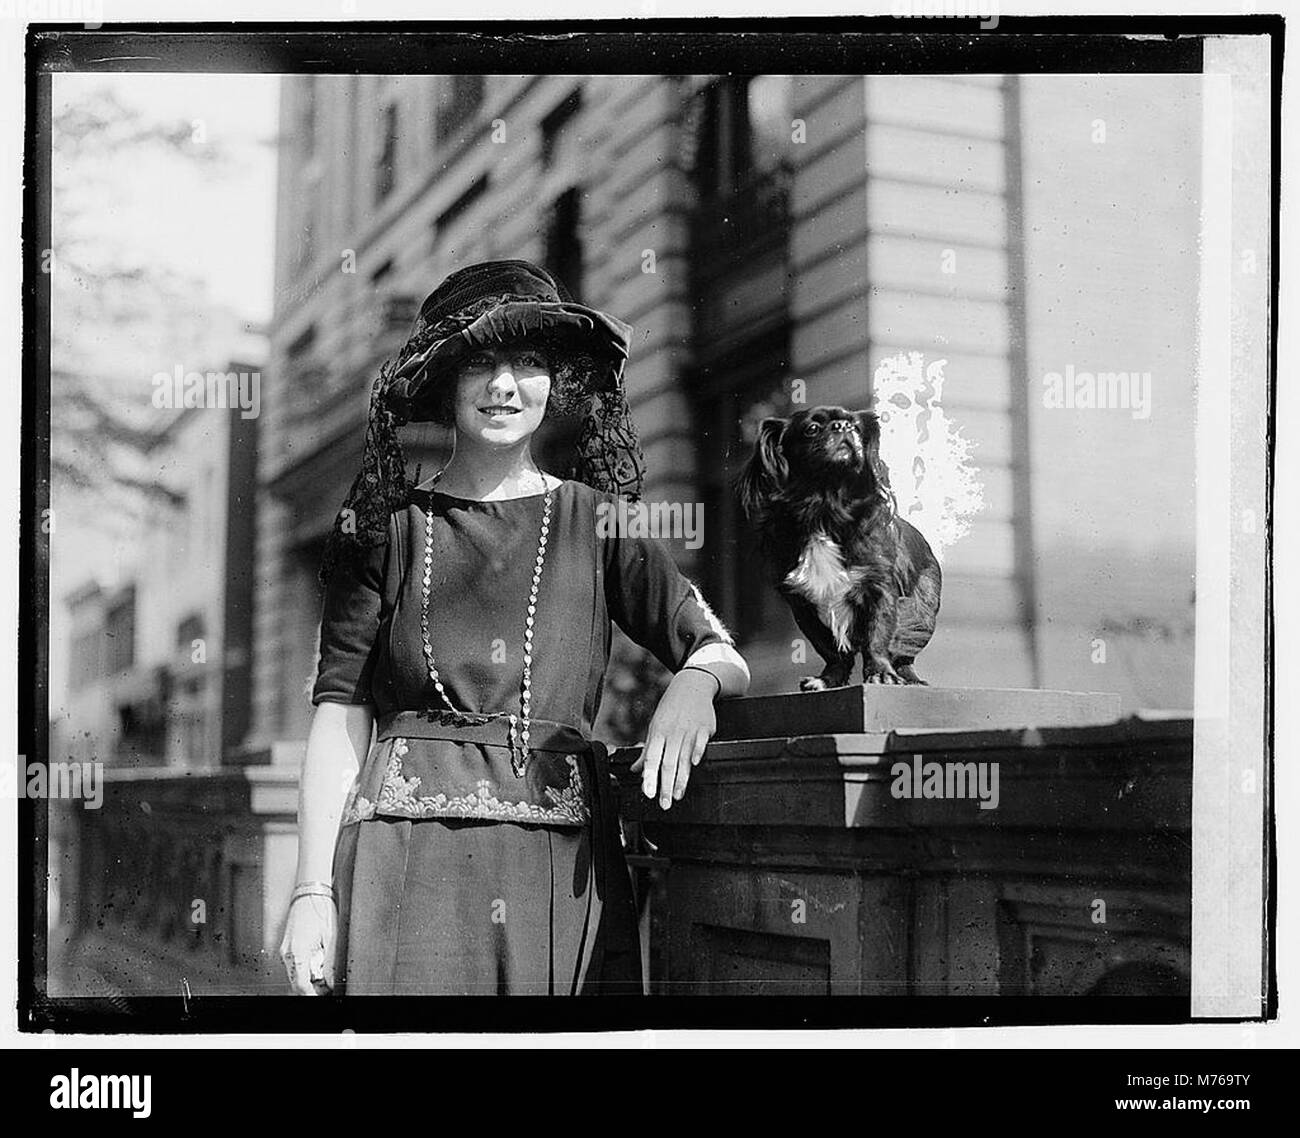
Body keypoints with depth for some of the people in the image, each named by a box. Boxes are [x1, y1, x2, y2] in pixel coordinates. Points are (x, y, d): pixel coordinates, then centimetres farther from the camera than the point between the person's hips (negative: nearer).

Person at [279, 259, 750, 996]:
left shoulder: (598, 523, 8)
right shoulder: (386, 528, 6)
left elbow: (729, 655, 4)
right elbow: (341, 712, 3)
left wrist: (697, 680, -20)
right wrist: (313, 889, -4)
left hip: (564, 864, 1)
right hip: (408, 859, -1)